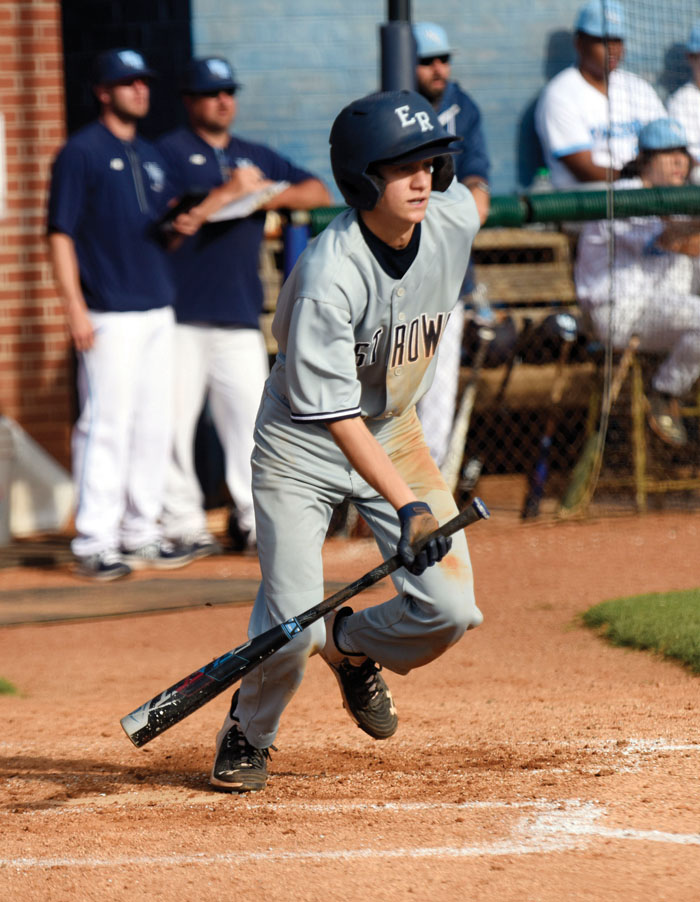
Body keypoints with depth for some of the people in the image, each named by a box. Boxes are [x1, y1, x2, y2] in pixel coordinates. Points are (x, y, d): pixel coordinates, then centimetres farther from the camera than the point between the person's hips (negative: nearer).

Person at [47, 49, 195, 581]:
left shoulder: (150, 157, 18)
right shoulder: (82, 153, -4)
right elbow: (61, 234, -9)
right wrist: (75, 308, -16)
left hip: (158, 311, 8)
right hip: (110, 317, -8)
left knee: (155, 426, 10)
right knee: (107, 426, -9)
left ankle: (142, 533, 18)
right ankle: (95, 544, -6)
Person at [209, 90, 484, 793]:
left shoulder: (455, 219, -14)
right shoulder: (328, 278, -31)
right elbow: (335, 416, -30)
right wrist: (406, 505, -38)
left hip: (395, 432, 5)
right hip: (304, 445, -5)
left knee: (450, 609, -7)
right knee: (291, 622, -13)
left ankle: (351, 644, 25)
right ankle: (247, 734, 19)